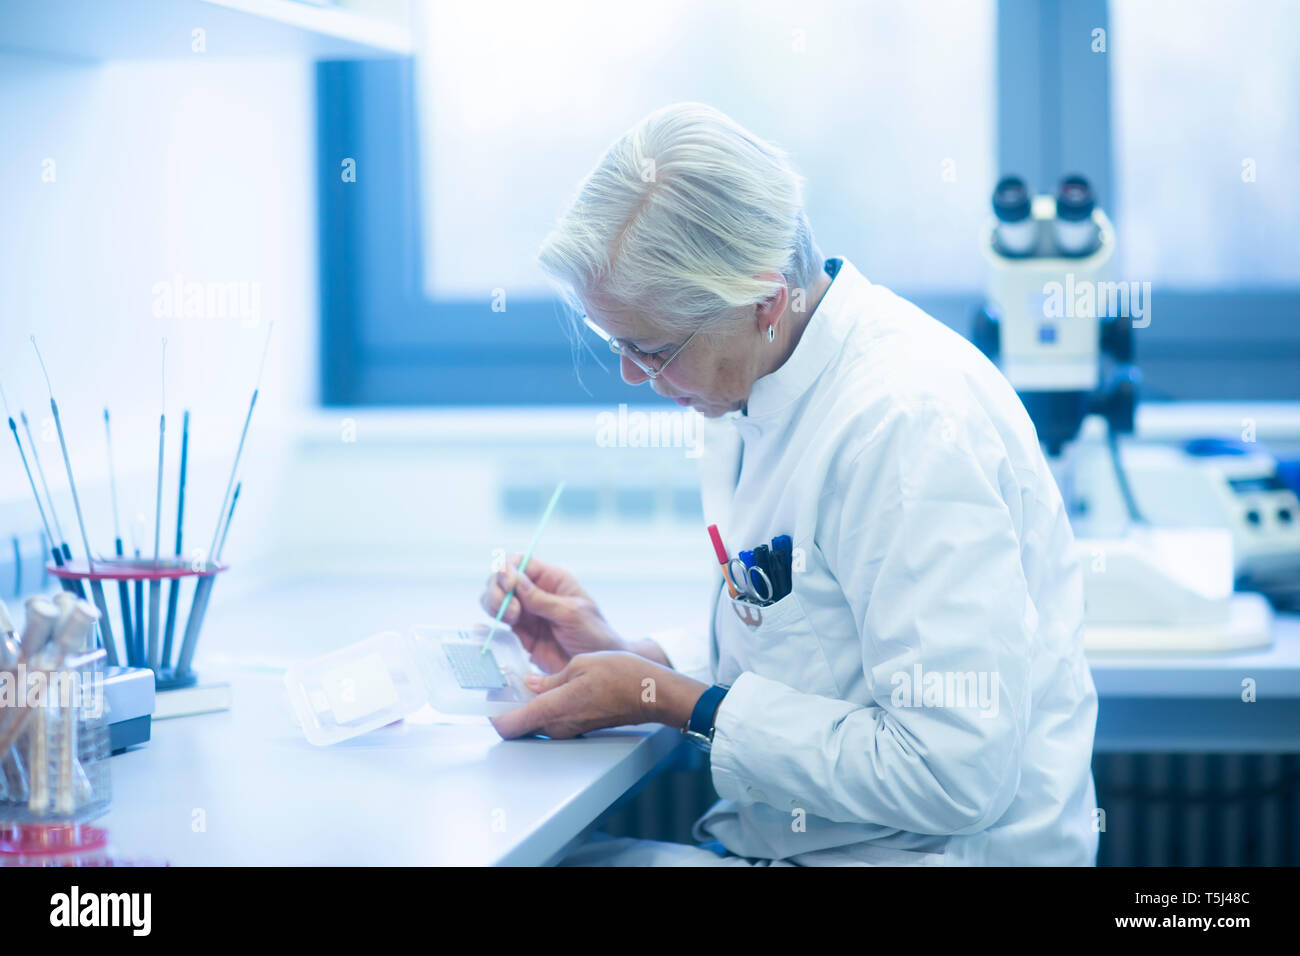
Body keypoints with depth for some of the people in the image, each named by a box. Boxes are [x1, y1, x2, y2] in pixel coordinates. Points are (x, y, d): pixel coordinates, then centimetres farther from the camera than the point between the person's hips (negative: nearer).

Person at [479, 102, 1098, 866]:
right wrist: (624, 654, 2)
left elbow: (952, 776, -26)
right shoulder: (758, 383, 7)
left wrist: (667, 700, -19)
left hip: (931, 851, -9)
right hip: (786, 837, 9)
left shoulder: (910, 423, -24)